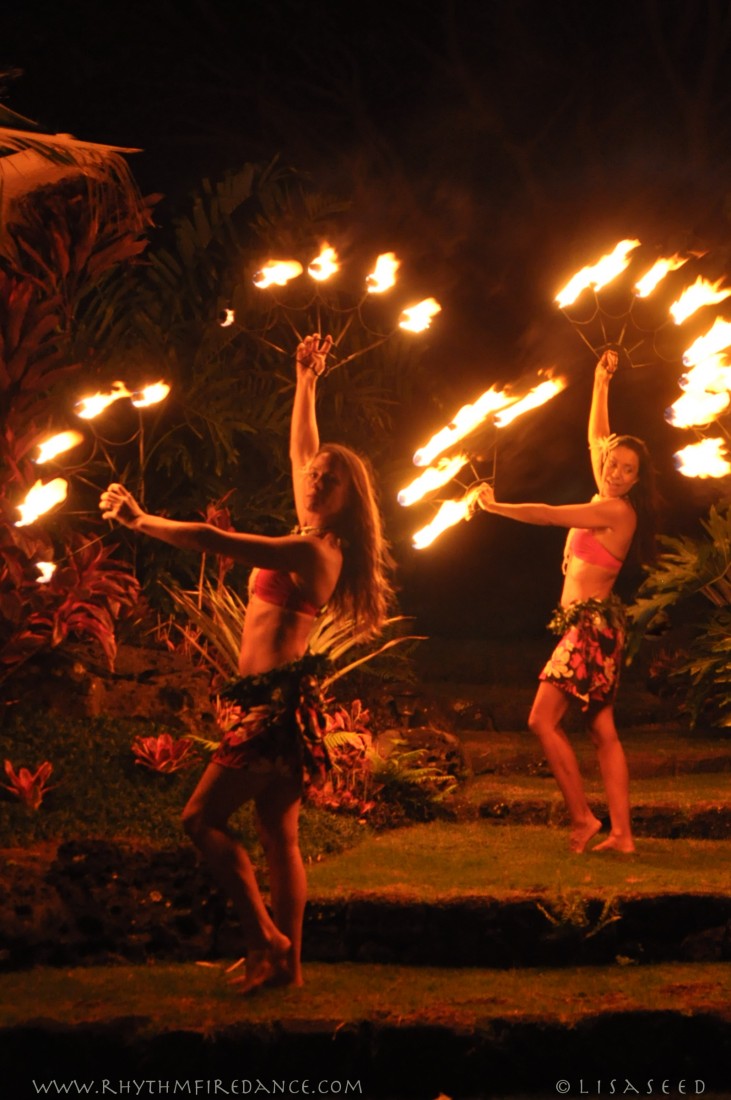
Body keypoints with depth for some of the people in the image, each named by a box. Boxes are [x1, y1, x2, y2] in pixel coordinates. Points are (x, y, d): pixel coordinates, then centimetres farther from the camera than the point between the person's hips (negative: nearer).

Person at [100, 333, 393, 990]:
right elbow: (300, 450, 23)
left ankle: (266, 942, -8)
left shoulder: (311, 552, -14)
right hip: (271, 697, 10)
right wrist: (307, 382, 28)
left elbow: (212, 540, -19)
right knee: (279, 836, 8)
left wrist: (139, 520, -12)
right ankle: (285, 961, 10)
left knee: (203, 819, -11)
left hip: (276, 700, -10)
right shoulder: (315, 543, 11)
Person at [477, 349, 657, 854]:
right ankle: (622, 834, 2)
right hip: (592, 626, 9)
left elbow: (548, 514, -12)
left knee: (544, 719, -11)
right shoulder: (608, 505, 11)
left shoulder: (617, 511, -12)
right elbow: (597, 436, 23)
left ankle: (583, 817, -6)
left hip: (591, 624, -9)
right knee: (604, 731, 5)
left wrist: (495, 506, -4)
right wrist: (601, 383, 24)